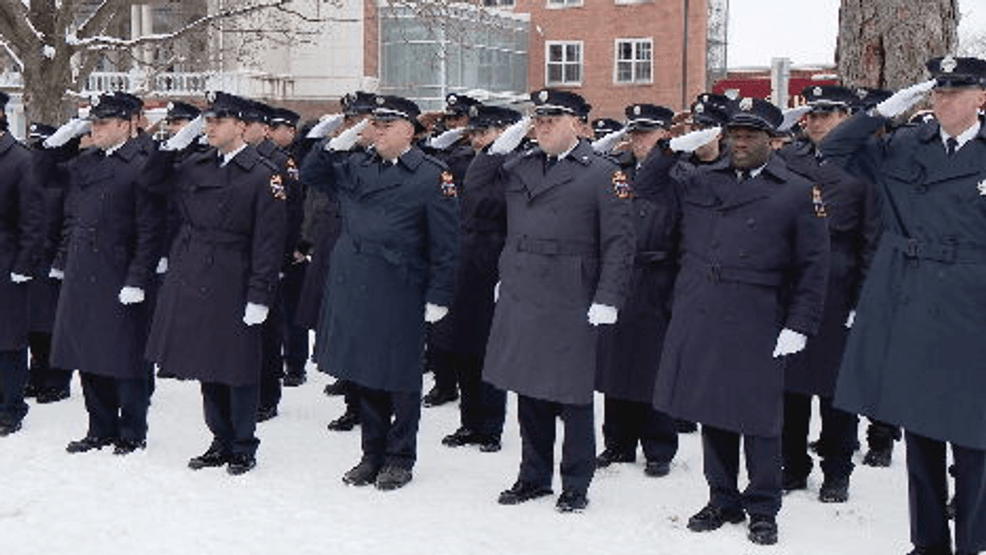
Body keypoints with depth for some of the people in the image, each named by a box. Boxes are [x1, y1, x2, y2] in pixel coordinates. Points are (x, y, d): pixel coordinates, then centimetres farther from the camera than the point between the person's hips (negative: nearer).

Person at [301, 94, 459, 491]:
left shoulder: (433, 176, -6)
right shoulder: (355, 166, 9)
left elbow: (445, 244, -7)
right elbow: (310, 174, 18)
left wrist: (438, 297, -10)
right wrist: (337, 145, 3)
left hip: (399, 293, -5)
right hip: (353, 287, 5)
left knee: (400, 379, 6)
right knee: (364, 374, 13)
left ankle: (399, 458, 20)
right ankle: (373, 453, 27)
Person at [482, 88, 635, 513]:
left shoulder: (603, 174, -4)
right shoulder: (518, 166, 12)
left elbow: (618, 243, -8)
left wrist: (607, 301, -14)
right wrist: (500, 144, 10)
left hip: (569, 303, -5)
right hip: (520, 298, 6)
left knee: (571, 395, 3)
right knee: (528, 391, 14)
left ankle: (576, 485, 17)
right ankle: (534, 477, 27)